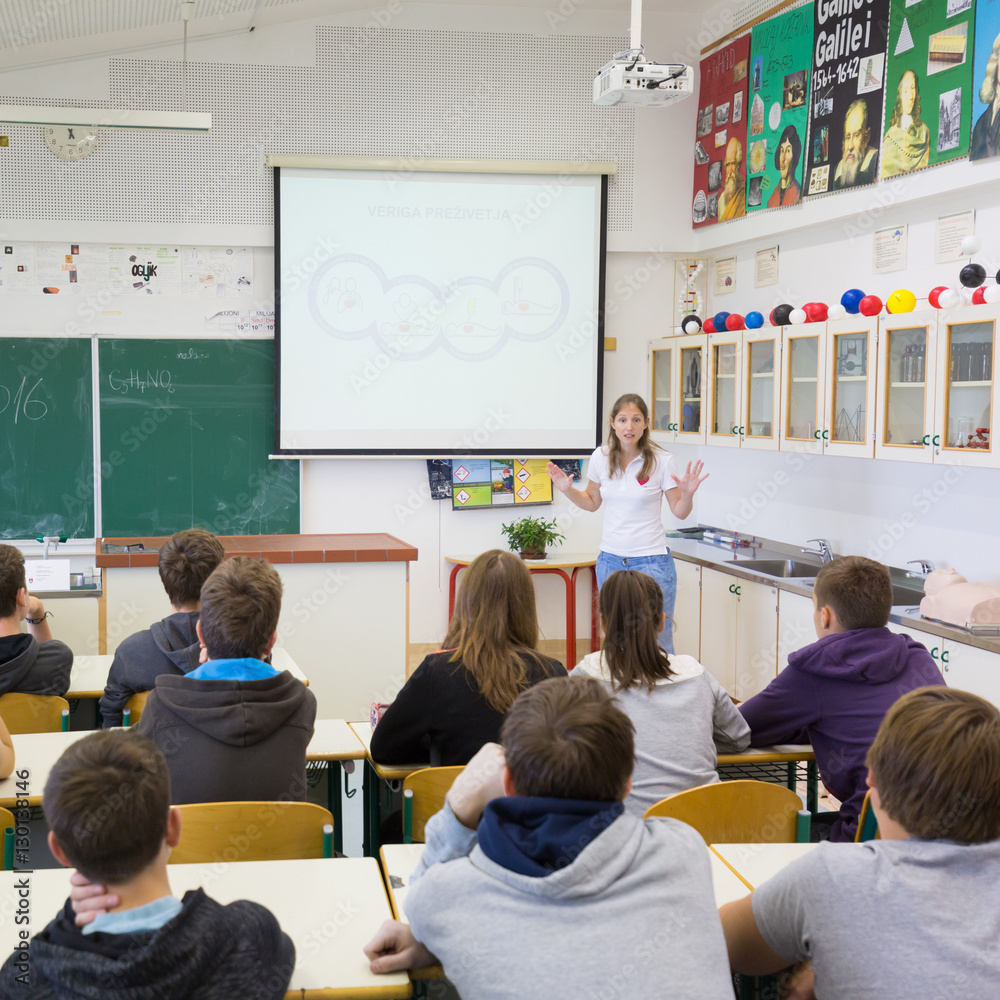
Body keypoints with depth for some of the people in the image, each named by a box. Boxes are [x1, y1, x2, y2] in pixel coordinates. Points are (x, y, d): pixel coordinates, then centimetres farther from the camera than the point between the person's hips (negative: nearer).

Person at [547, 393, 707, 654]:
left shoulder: (662, 461, -8)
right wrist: (568, 490, -1)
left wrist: (687, 495, -21)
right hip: (610, 560, 4)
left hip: (651, 561, -4)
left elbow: (679, 512, 0)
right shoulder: (601, 458, 1)